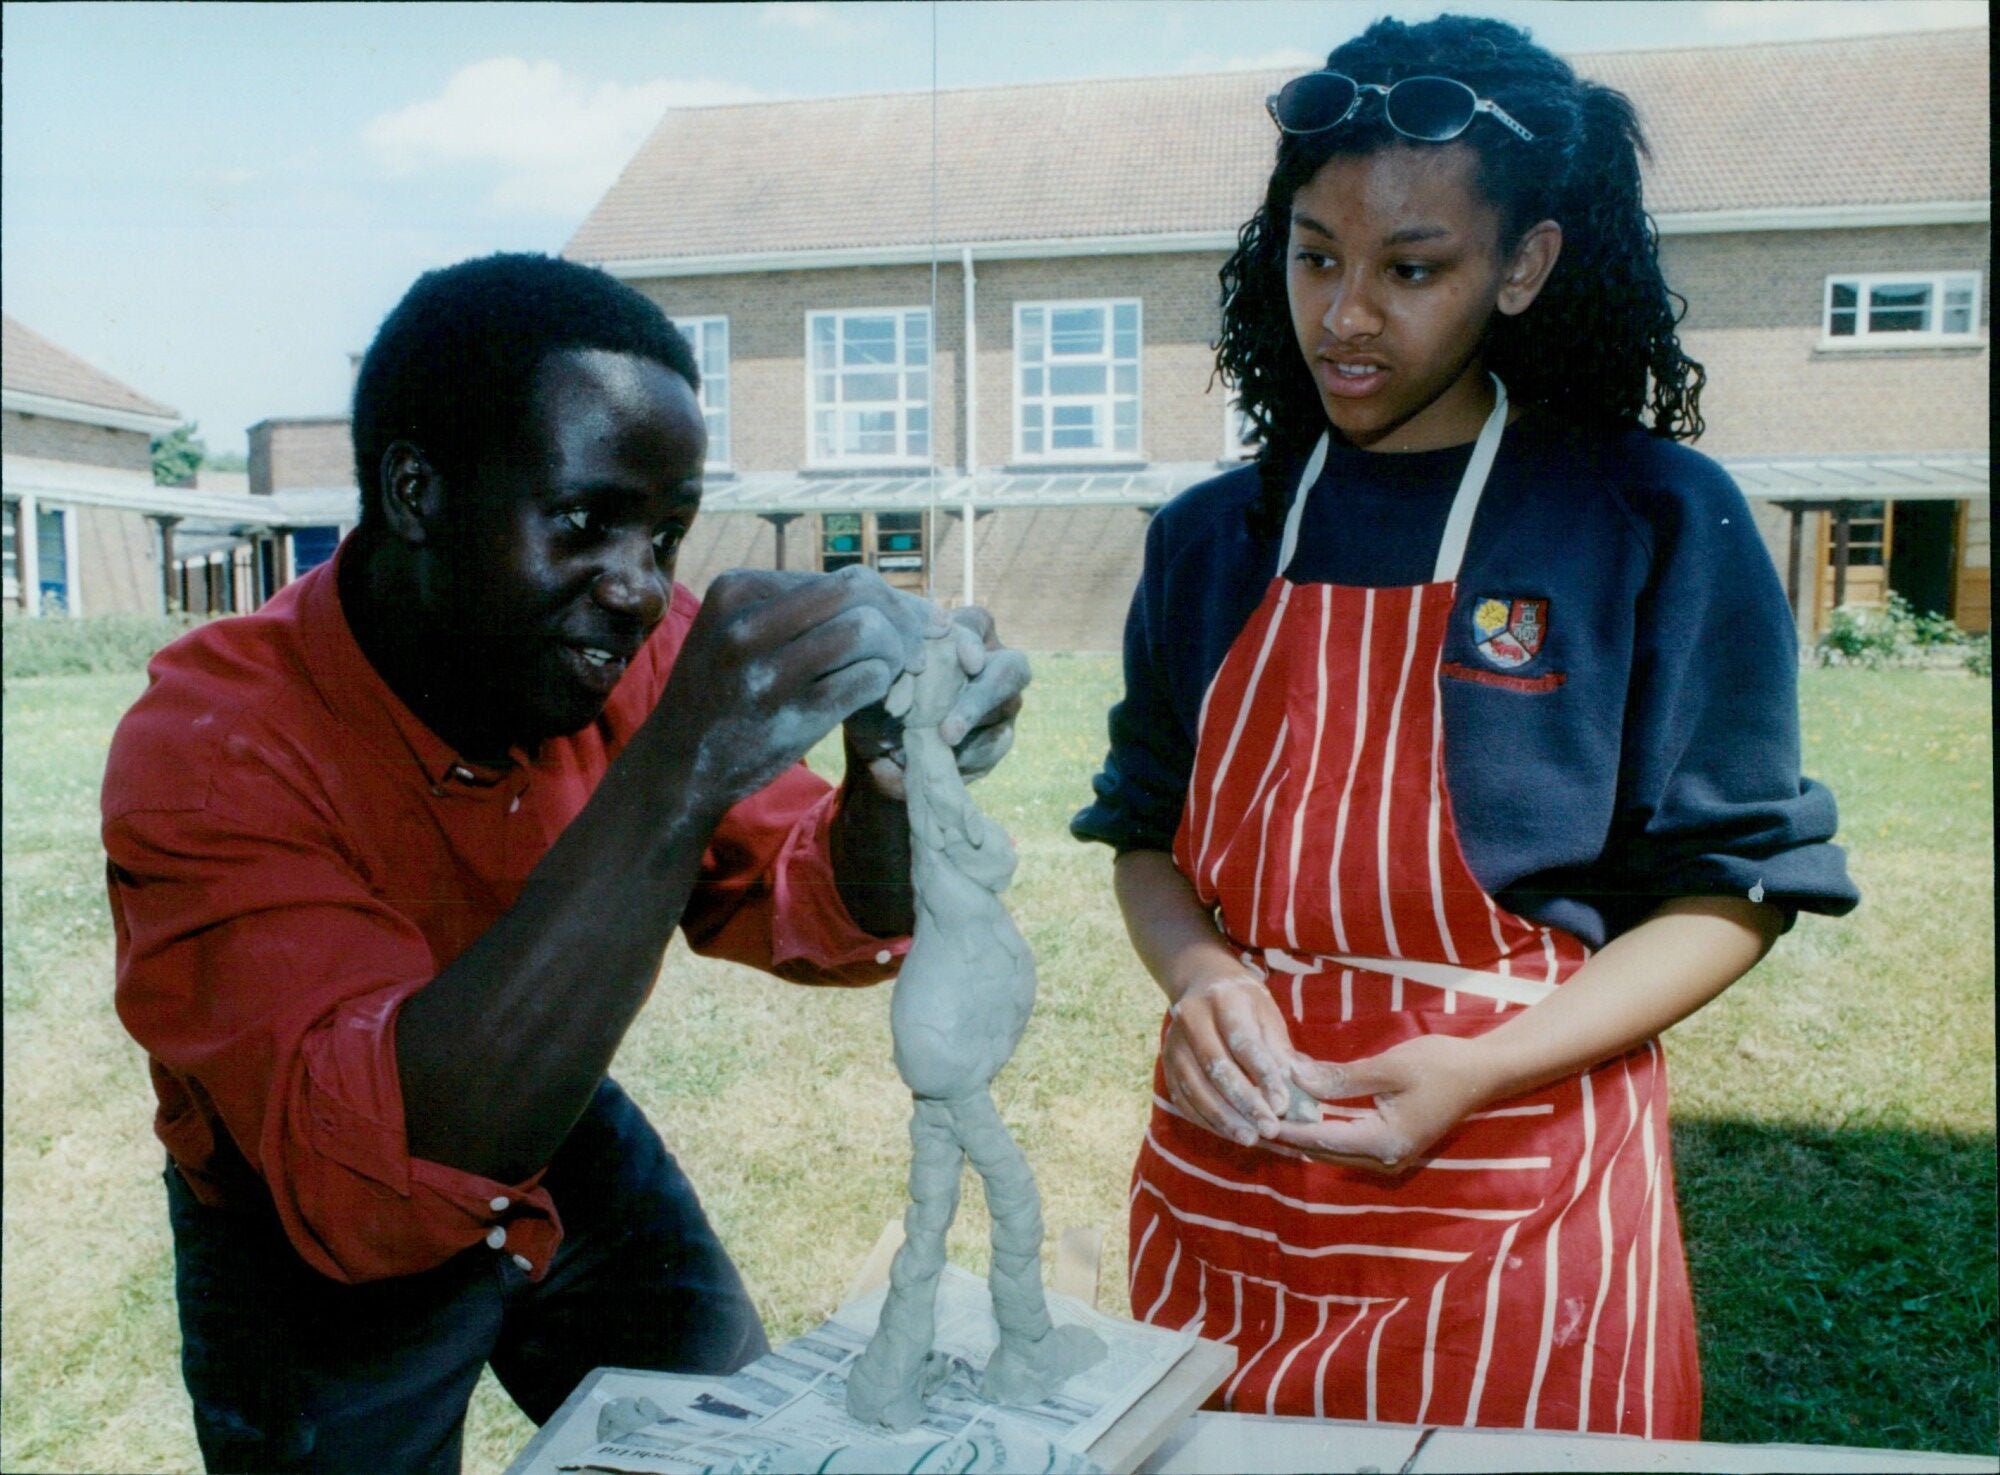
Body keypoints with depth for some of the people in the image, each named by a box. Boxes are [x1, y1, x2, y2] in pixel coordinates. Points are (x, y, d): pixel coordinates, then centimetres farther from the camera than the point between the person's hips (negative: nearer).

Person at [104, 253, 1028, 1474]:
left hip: (562, 1143, 4)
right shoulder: (214, 743, -32)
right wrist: (674, 773, -53)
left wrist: (891, 780, -38)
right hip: (314, 1241, -4)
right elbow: (381, 1173, -44)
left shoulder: (633, 645, -18)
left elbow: (823, 920, -15)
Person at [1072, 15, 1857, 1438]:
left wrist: (1480, 1068, -18)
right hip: (1226, 1178, 4)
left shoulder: (1658, 522, -6)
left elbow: (1732, 886, -5)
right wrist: (1200, 970, -12)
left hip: (1513, 1203, -3)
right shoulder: (1214, 539, 4)